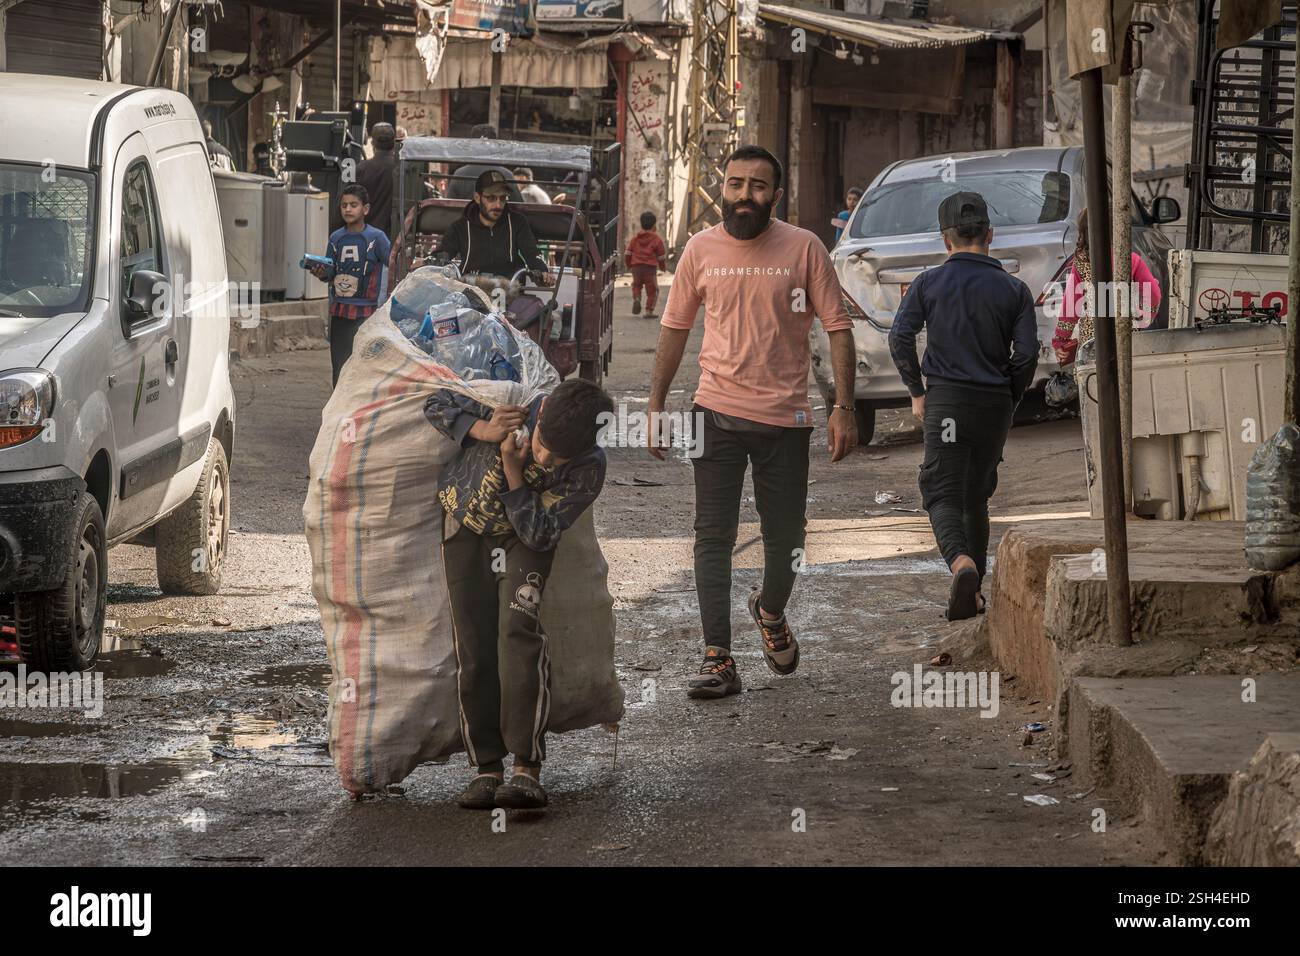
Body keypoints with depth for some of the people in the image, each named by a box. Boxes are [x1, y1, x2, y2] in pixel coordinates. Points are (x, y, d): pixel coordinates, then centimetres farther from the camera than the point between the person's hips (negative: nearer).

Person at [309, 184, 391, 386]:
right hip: (339, 309, 5)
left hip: (366, 311, -5)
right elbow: (330, 274, 13)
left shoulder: (376, 237, -4)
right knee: (339, 363, 8)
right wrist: (321, 273, -8)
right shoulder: (336, 238, 9)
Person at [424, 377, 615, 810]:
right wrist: (483, 431, -30)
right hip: (467, 529, 1)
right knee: (474, 649, -4)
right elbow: (438, 404, -12)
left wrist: (513, 472, -36)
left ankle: (527, 770, -26)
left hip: (523, 539, -1)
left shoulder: (588, 469, -28)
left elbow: (541, 534, -26)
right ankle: (486, 767, 7)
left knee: (520, 632, -23)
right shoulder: (509, 407, -29)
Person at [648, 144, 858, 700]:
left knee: (785, 540, 10)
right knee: (713, 536, -5)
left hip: (785, 419, -1)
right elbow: (674, 329, 12)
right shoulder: (700, 250, 2)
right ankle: (718, 660, -5)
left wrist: (844, 409, -7)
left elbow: (838, 329, 0)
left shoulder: (804, 249, -3)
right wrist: (656, 406, 10)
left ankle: (771, 612, 41)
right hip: (717, 414, 1)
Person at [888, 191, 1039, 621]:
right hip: (994, 403, 2)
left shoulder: (929, 283, 1)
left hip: (945, 398, -2)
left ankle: (961, 563, -33)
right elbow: (1027, 353, -4)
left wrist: (917, 392, 2)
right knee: (976, 497, 16)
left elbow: (900, 337, -8)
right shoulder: (1013, 290, 3)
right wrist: (1009, 401, 10)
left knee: (943, 494, -5)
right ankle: (973, 590, 20)